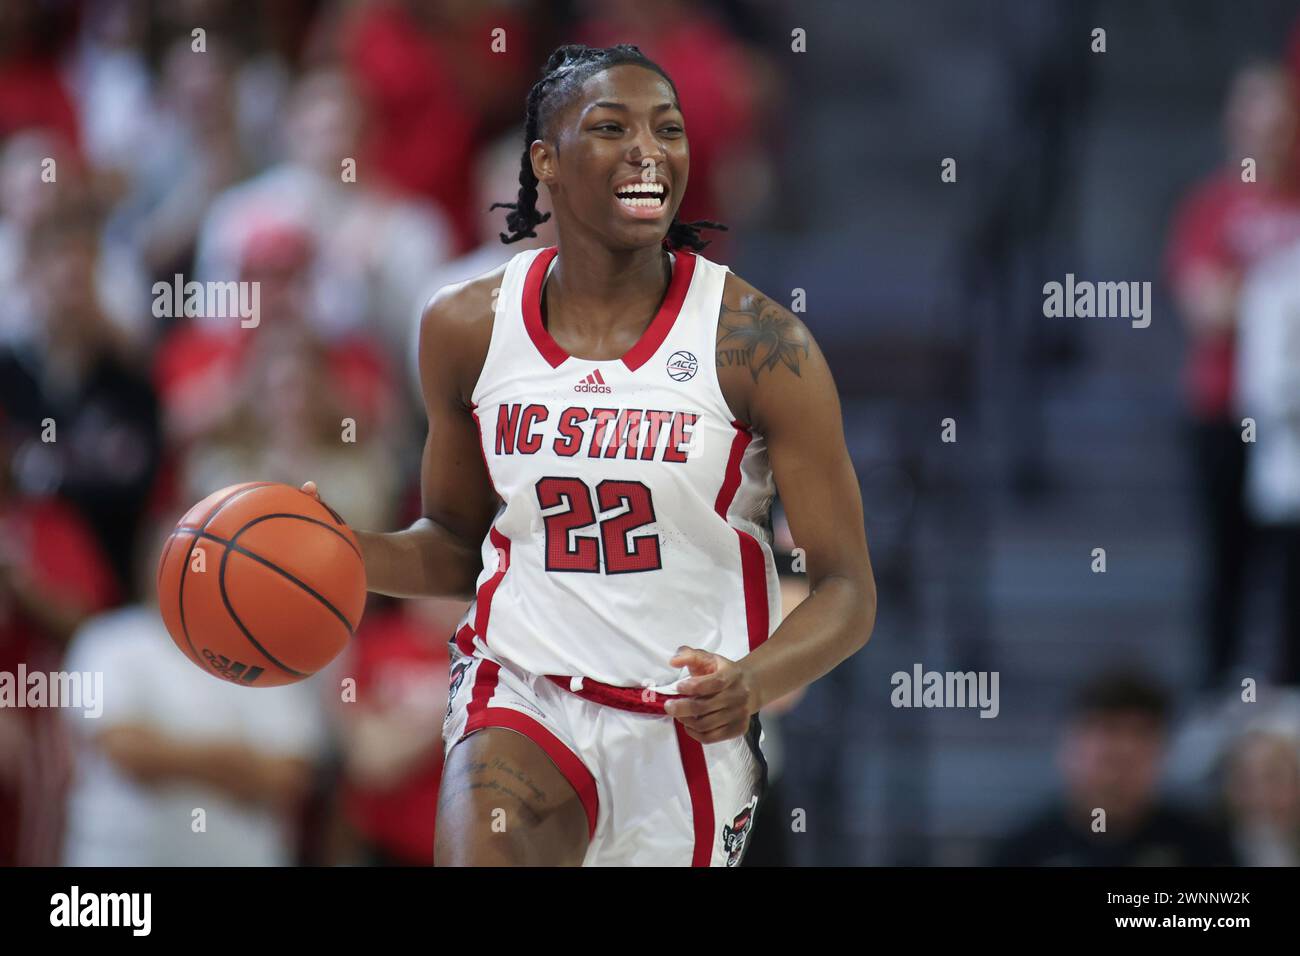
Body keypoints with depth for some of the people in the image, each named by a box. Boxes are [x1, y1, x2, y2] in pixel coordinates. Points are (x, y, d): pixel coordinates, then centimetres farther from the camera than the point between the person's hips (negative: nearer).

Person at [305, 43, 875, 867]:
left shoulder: (758, 344, -10)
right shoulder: (467, 328, 0)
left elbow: (848, 591, -9)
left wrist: (753, 683, -28)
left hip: (692, 724, 0)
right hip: (524, 698, 0)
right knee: (476, 856, -29)